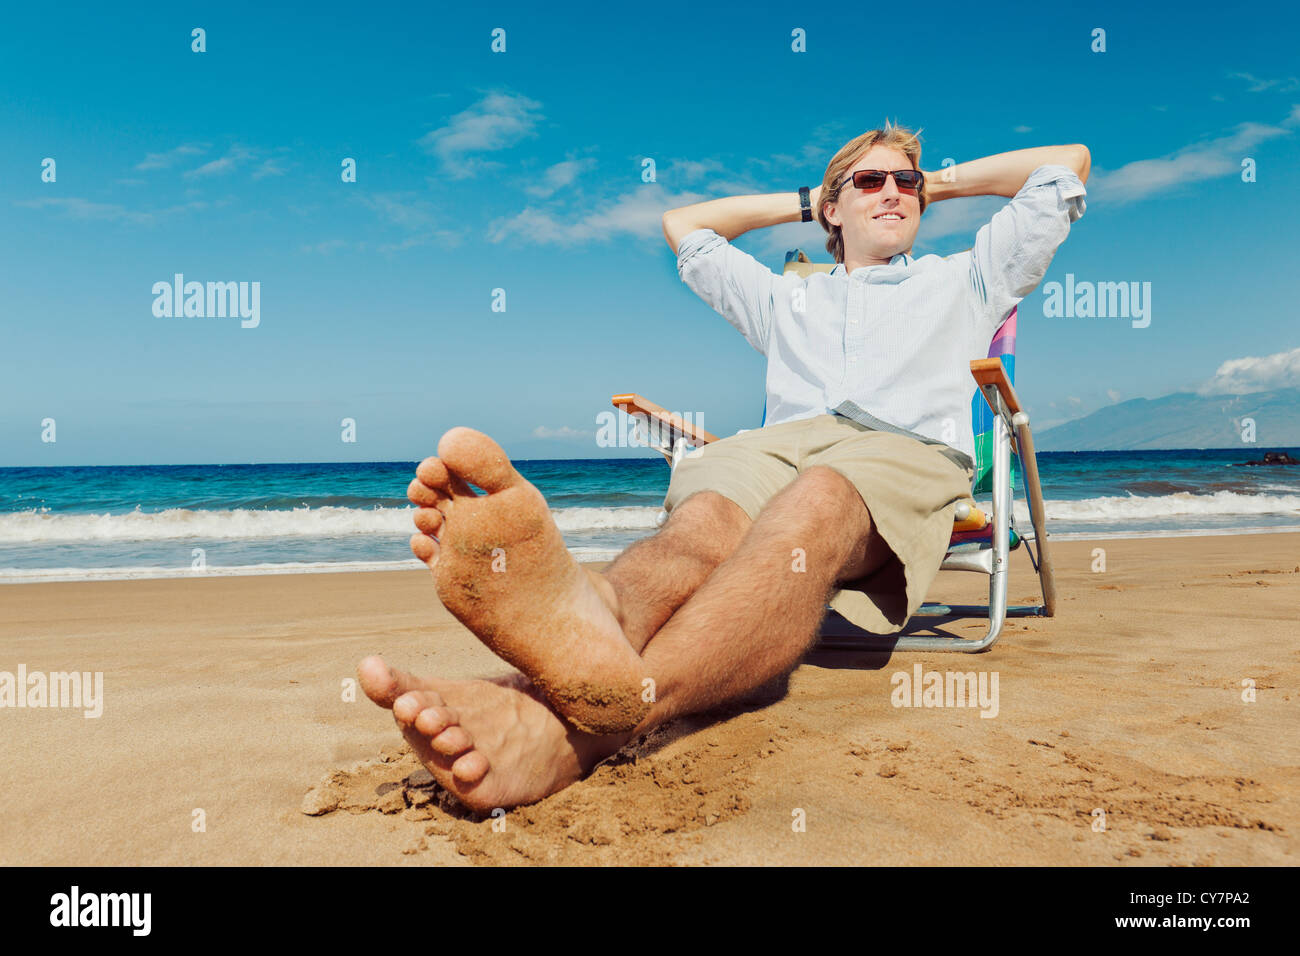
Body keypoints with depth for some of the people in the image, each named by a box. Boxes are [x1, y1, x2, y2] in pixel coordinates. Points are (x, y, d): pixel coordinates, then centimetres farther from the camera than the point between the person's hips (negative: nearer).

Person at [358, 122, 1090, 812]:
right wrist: (803, 203, 51)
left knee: (814, 505, -40)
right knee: (706, 520, -36)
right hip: (778, 443, 3)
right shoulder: (786, 297, 41)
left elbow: (1070, 164, 41)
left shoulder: (962, 281, 38)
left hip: (904, 450, -2)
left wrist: (945, 183, 46)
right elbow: (684, 227, 51)